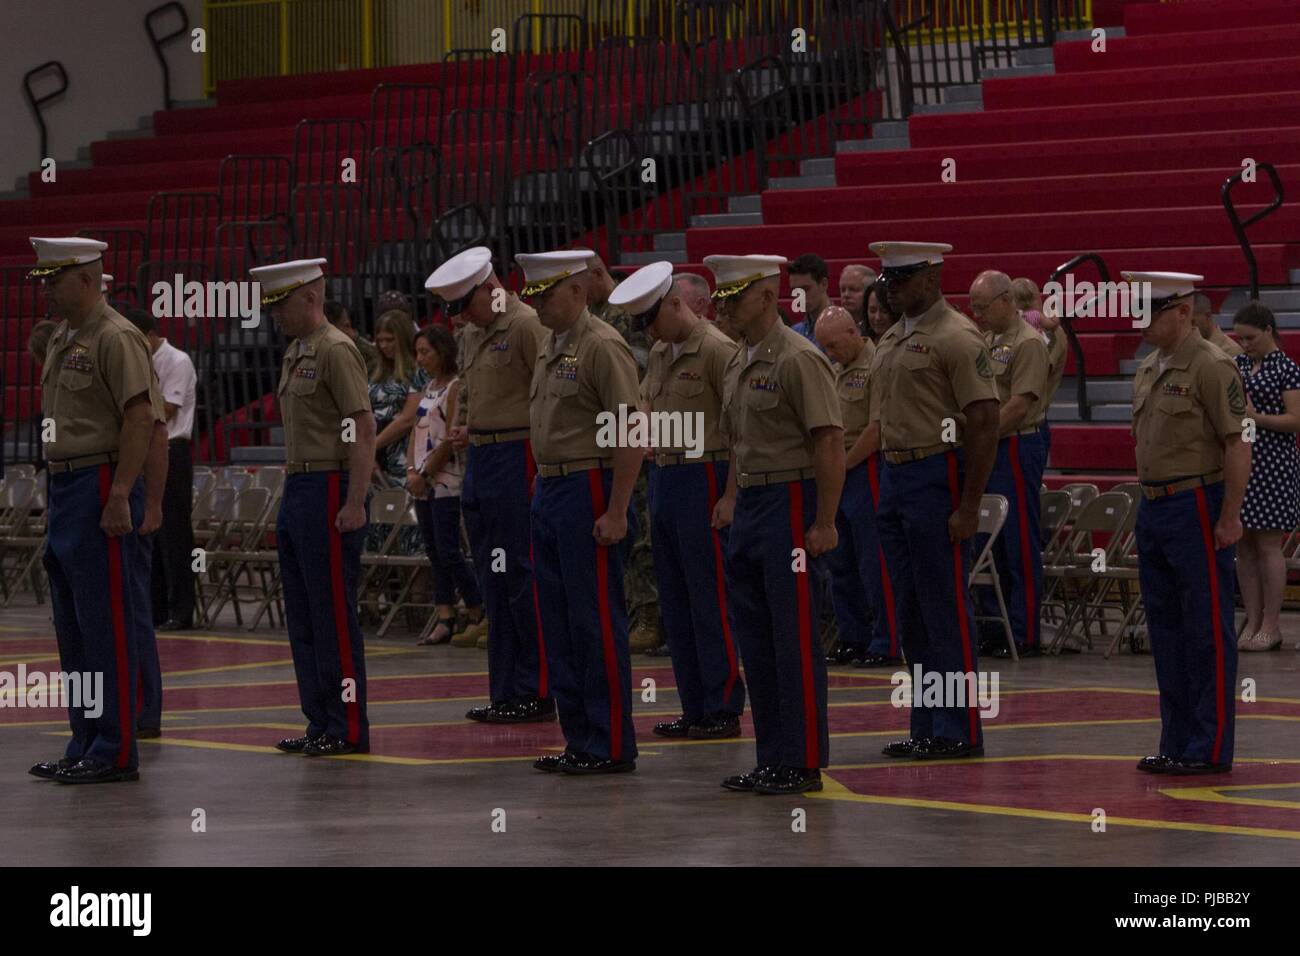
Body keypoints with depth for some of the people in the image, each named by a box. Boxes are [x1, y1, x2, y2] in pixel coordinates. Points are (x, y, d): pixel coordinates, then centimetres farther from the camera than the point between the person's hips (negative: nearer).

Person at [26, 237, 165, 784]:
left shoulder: (115, 338, -13)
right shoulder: (62, 339, 16)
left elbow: (141, 419, -19)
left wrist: (120, 495, -24)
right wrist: (56, 488, 18)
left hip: (101, 489, -10)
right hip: (64, 487, 10)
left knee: (108, 625, -7)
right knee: (72, 628, 13)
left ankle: (115, 752, -4)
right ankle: (85, 745, 19)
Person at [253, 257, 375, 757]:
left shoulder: (336, 350, -13)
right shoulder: (295, 354, 16)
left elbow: (363, 429, -19)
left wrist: (355, 504, -23)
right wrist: (291, 491, 18)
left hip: (328, 492, -10)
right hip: (296, 491, 10)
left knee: (333, 615, -7)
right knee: (302, 618, 11)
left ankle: (349, 728, -2)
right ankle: (321, 723, 16)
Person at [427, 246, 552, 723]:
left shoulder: (527, 326, -12)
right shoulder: (471, 335, 16)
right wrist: (461, 426, 11)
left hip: (518, 459, -9)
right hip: (478, 461, 9)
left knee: (522, 578, -8)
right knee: (494, 581, 11)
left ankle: (538, 693, -4)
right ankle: (506, 693, 16)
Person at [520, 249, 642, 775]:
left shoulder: (603, 347, -14)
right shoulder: (550, 348, 15)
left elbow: (631, 434, -19)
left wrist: (616, 512, -22)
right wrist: (544, 491, 17)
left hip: (588, 492, -10)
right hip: (549, 490, 10)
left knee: (596, 623, -6)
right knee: (559, 624, 12)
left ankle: (611, 746, -1)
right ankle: (579, 740, 18)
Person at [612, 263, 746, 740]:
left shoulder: (717, 350, -13)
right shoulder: (659, 353, 14)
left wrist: (733, 494, -17)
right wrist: (645, 436, 5)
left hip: (701, 478, -9)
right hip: (662, 480, 9)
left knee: (710, 599, -5)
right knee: (675, 599, 11)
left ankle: (723, 710, 0)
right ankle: (693, 707, 17)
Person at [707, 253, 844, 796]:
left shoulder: (798, 359, -14)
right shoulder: (739, 362, 14)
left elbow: (830, 442, -19)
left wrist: (824, 523, -21)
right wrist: (732, 497, 16)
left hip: (789, 503, -10)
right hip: (749, 507, 10)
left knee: (795, 640, -6)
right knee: (755, 639, 11)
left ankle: (803, 763, -2)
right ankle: (771, 760, 17)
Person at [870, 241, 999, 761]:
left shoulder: (956, 338, -12)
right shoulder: (892, 339, 15)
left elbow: (985, 424, -16)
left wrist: (968, 507, -20)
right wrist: (886, 483, 16)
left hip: (937, 477, -9)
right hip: (895, 476, 9)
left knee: (946, 611, -6)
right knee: (911, 614, 11)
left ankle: (959, 731, -1)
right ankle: (926, 728, 17)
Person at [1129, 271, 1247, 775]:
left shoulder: (1210, 366, -12)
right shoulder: (1148, 369, 14)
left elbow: (1237, 445, -16)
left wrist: (1229, 518, -19)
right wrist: (1148, 506, 18)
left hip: (1196, 507, -9)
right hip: (1154, 507, 9)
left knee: (1206, 632, -5)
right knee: (1166, 629, 12)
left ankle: (1210, 748, -2)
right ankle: (1176, 744, 18)